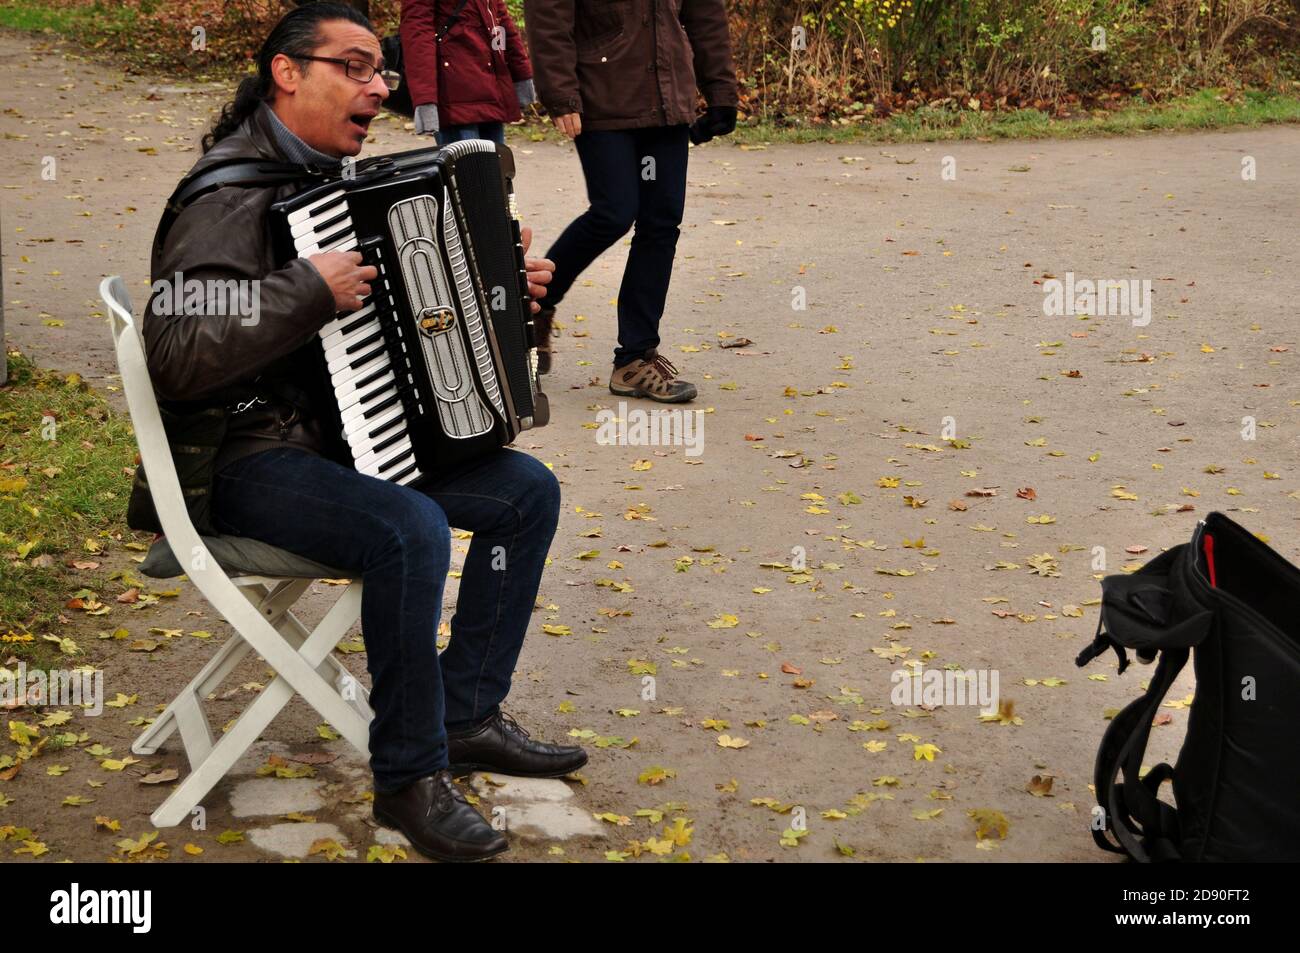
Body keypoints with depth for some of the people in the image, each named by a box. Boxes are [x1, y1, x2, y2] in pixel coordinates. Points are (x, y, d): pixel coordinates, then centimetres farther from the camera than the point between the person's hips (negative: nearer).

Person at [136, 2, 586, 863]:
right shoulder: (231, 193, -17)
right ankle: (411, 777, -16)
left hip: (349, 433, 9)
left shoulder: (340, 178, 11)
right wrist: (310, 290, -29)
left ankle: (469, 713, 10)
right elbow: (174, 358, -28)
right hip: (252, 459, -9)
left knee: (529, 492, 1)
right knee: (410, 530, -33)